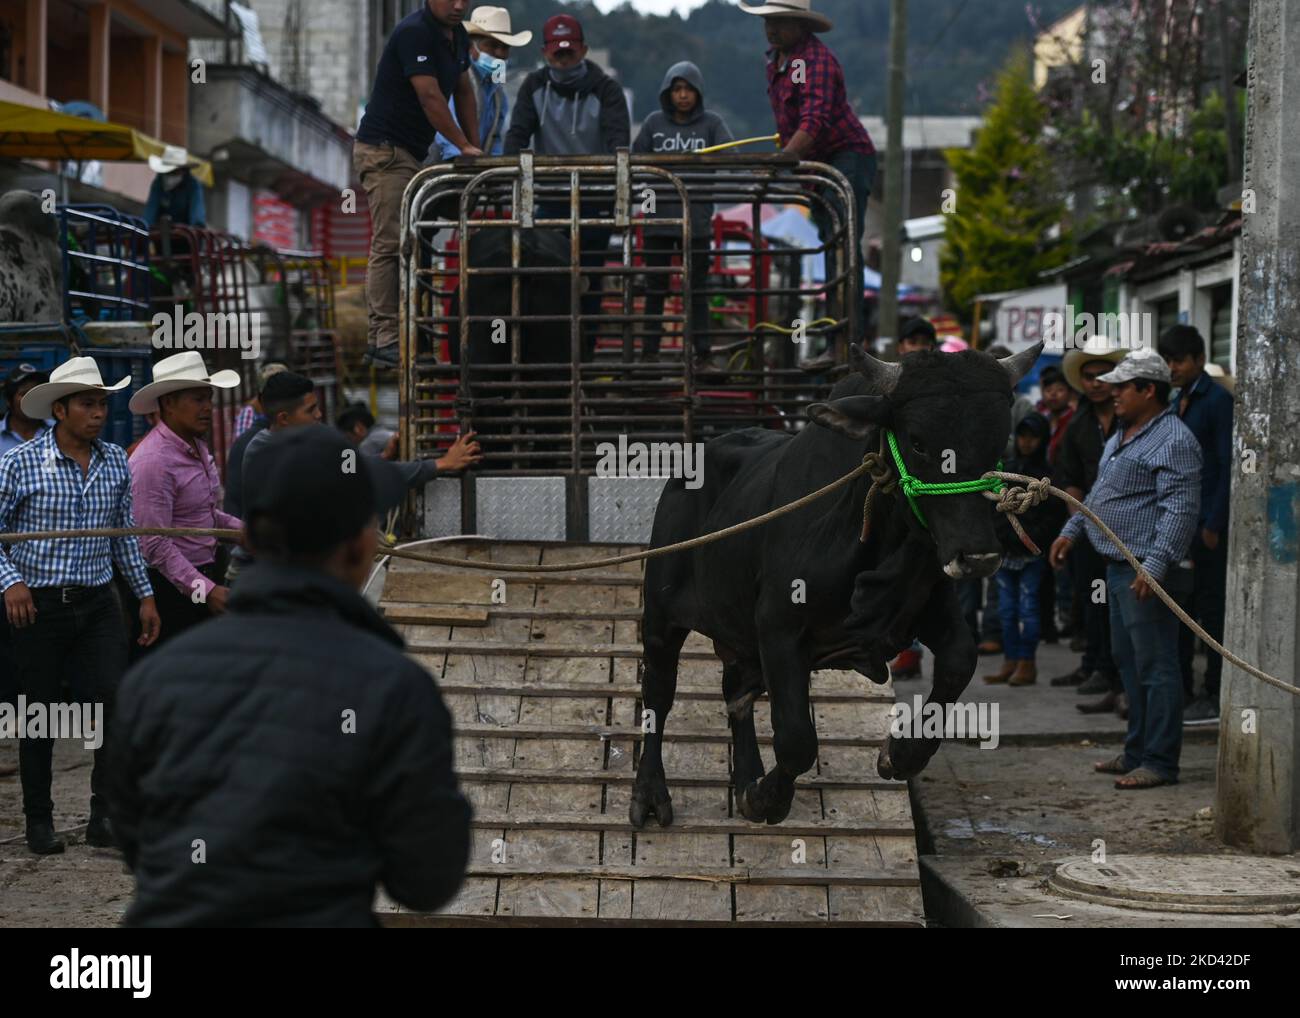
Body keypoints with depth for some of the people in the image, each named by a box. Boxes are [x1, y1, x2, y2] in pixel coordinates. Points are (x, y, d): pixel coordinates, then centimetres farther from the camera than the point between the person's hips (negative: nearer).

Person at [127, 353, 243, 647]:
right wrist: (205, 590, -28)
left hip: (207, 575, 9)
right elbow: (155, 545, -24)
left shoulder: (198, 446, 10)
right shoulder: (153, 460, -20)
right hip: (174, 587, -9)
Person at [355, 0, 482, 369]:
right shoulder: (414, 32, -19)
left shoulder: (457, 35, 11)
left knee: (408, 245, 6)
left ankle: (382, 338, 7)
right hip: (384, 150, -10)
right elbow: (430, 96, -22)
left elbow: (463, 90, 18)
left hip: (410, 154, 10)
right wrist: (464, 146, -17)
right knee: (390, 244, -13)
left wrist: (475, 146, 10)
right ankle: (385, 341, -15)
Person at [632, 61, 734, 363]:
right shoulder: (654, 122, 7)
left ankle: (702, 350, 10)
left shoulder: (712, 123, 2)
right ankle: (649, 350, 13)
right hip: (658, 217, 2)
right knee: (655, 287, 7)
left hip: (696, 219, -1)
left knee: (697, 288, 6)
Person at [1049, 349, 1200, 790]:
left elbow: (1180, 510, -22)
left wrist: (1155, 564, -28)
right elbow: (1100, 492, 30)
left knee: (1155, 666, -7)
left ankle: (1160, 762, -4)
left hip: (1145, 569, -11)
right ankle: (1137, 752, 24)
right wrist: (1072, 530, 24)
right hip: (1118, 567, 11)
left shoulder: (1174, 441, -15)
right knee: (1128, 662, 16)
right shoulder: (1122, 436, 18)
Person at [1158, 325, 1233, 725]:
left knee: (1211, 608, -2)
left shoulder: (1218, 401, -9)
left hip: (1205, 524, -8)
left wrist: (1213, 525, -17)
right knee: (1178, 606, 10)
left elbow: (1227, 466, -13)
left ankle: (1215, 697, 4)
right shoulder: (1176, 402, 15)